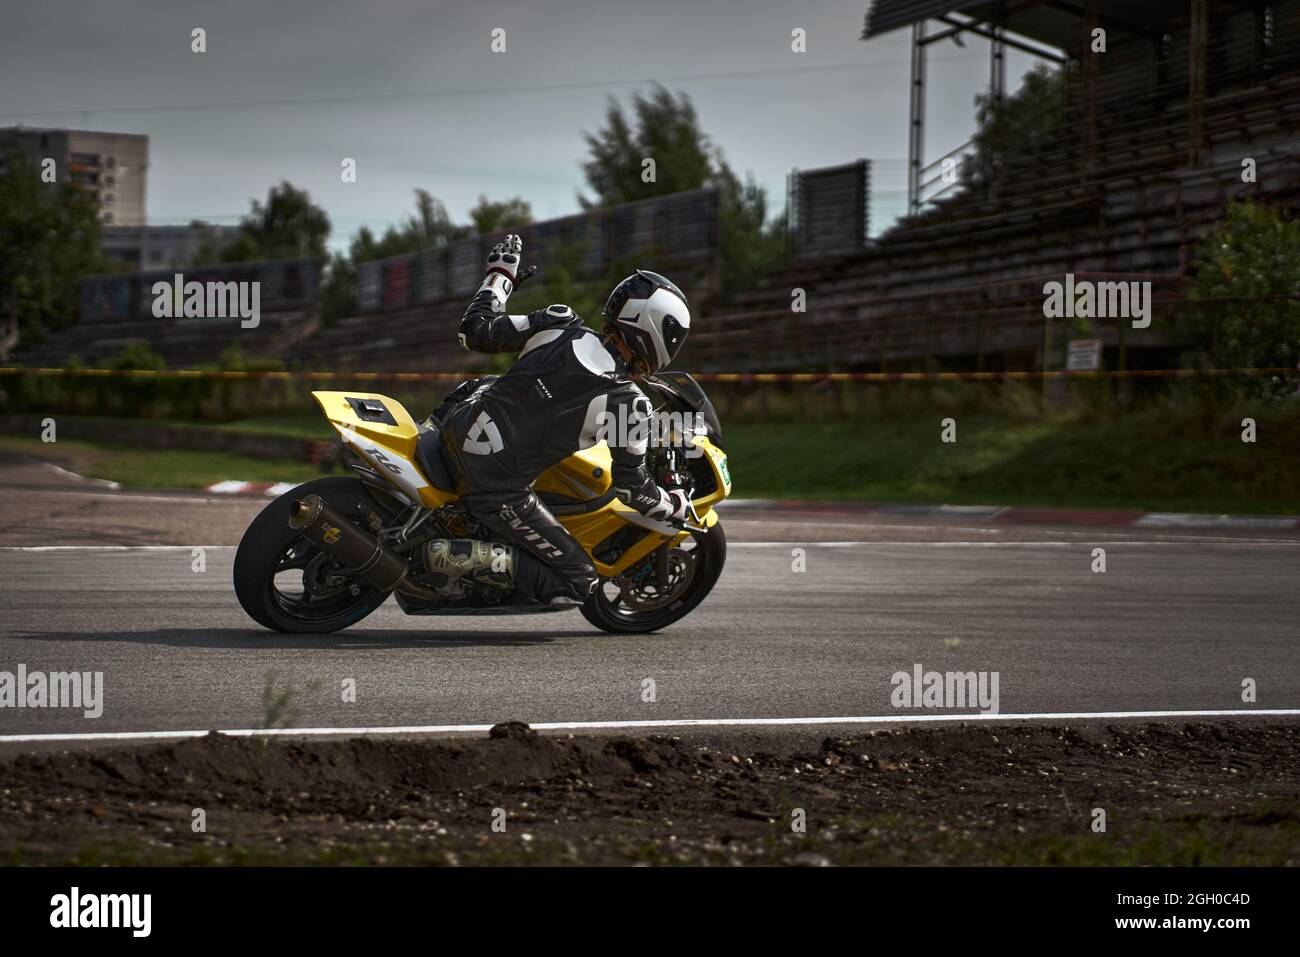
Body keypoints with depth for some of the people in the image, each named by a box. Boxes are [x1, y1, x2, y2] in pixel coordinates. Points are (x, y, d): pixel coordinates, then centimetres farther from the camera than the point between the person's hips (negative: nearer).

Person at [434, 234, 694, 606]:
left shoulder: (559, 324, -4)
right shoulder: (628, 402, -14)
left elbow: (477, 330, 6)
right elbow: (629, 483, -4)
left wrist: (499, 275, 22)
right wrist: (675, 505, 16)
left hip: (460, 430, 6)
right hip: (497, 490, -6)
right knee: (578, 583, 5)